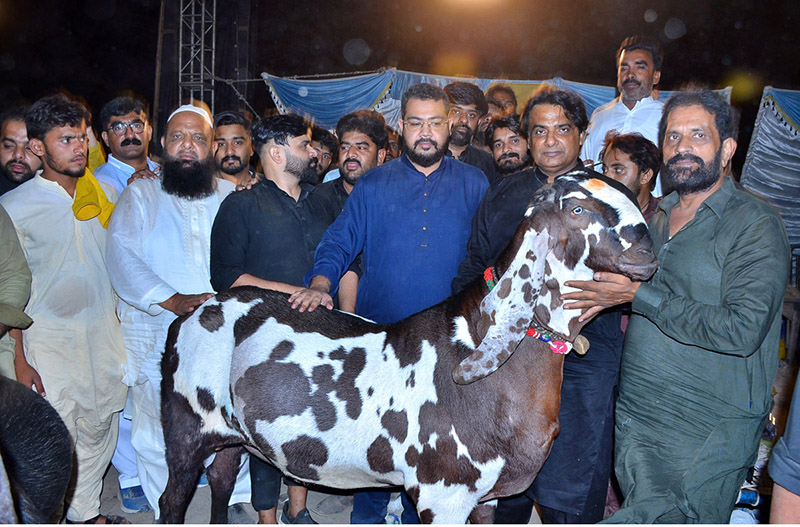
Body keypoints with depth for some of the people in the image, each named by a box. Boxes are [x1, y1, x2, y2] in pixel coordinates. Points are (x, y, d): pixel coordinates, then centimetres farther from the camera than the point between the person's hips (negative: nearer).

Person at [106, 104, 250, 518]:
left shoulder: (233, 195, 13)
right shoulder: (140, 195, 8)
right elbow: (122, 258, -5)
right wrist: (172, 300, -17)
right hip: (157, 335, -1)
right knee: (159, 427, 4)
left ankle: (237, 497, 25)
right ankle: (166, 513, 23)